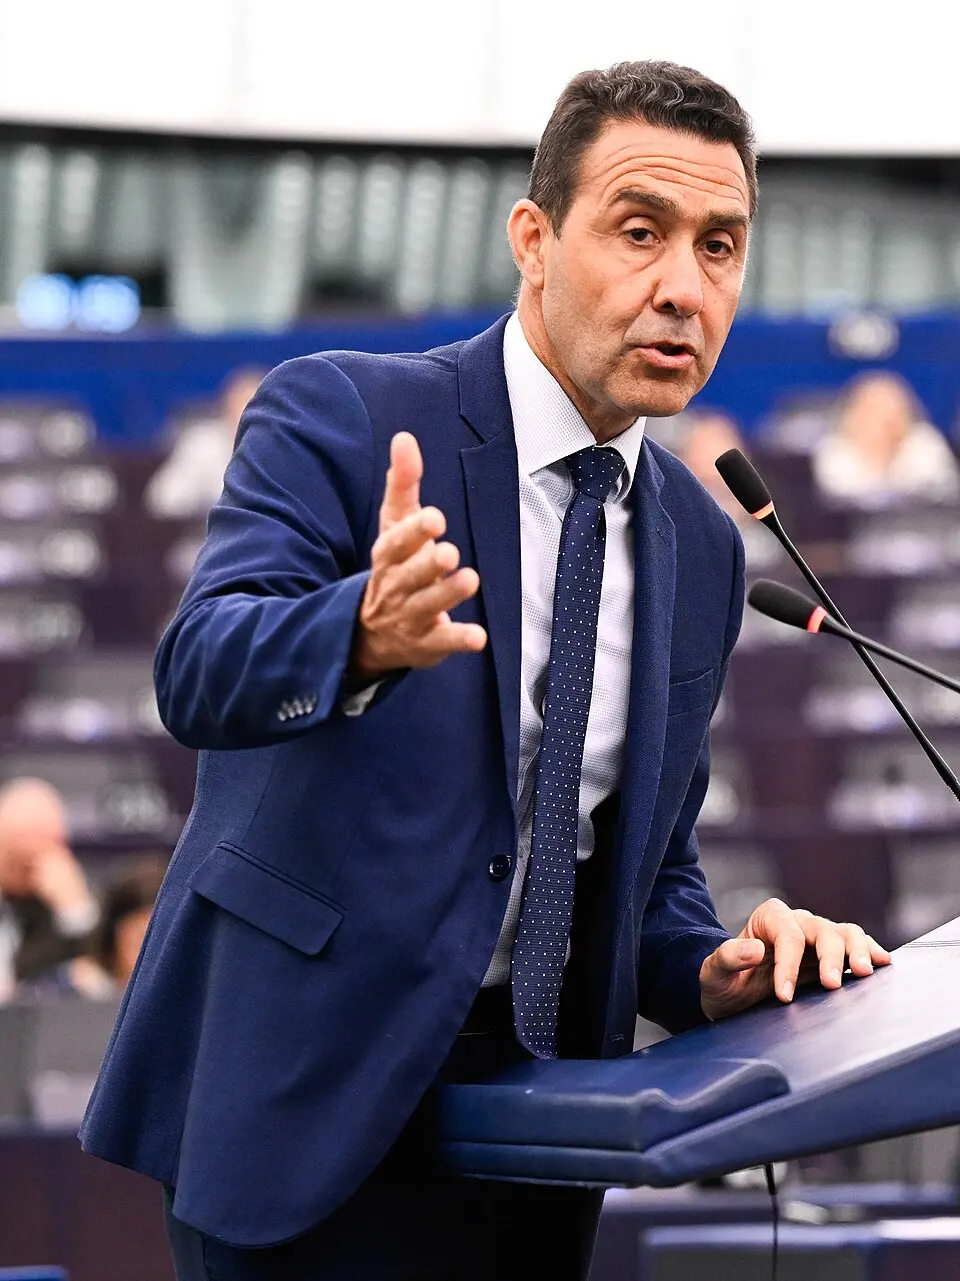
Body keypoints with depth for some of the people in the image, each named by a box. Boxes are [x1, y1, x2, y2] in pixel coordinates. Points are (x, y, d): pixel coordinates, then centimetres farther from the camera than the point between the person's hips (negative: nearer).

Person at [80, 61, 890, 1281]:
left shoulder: (699, 546, 12)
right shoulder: (339, 415, -7)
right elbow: (200, 670, -22)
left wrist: (712, 971, -3)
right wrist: (365, 633, -43)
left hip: (530, 1125, 5)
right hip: (306, 1094, -5)